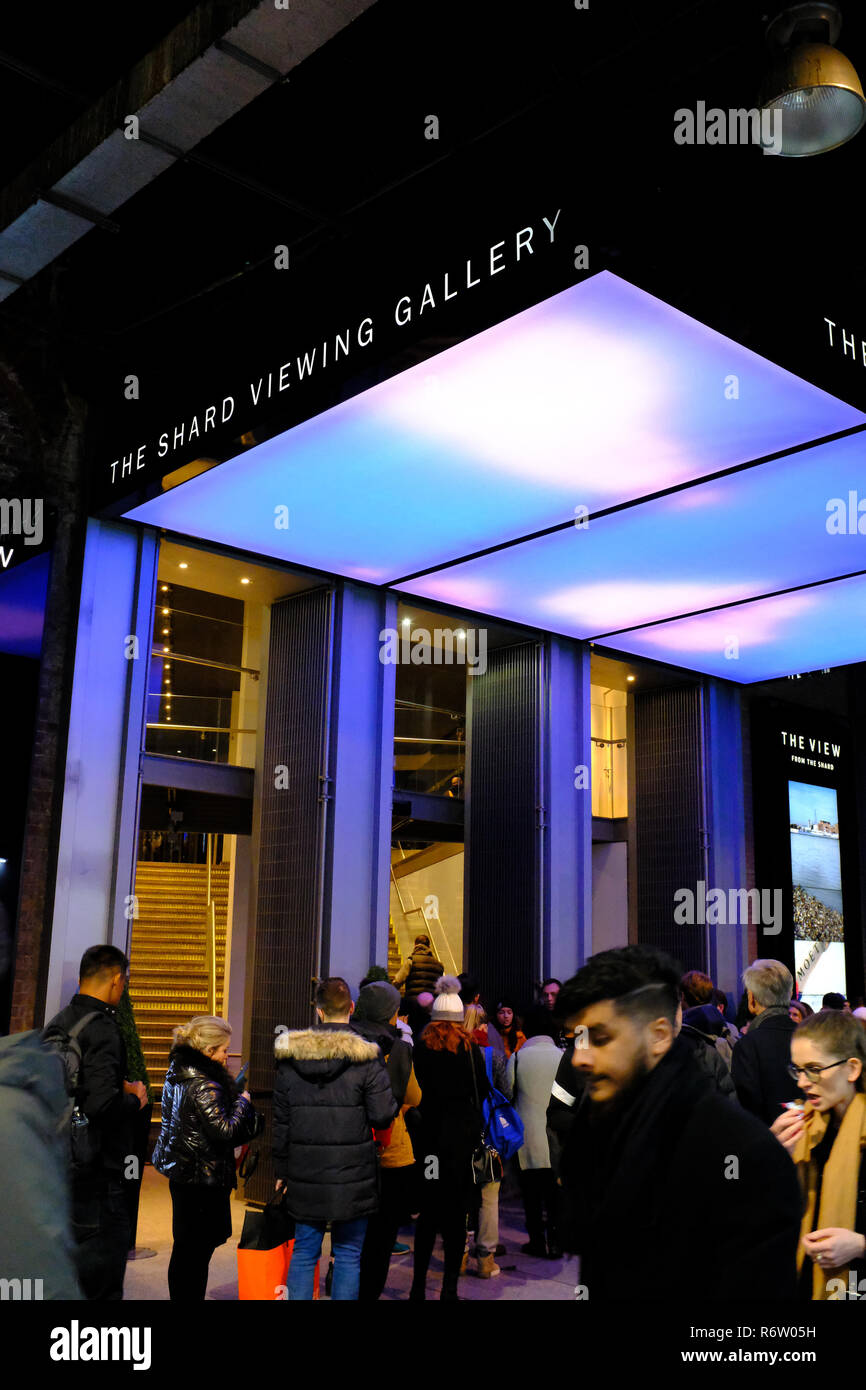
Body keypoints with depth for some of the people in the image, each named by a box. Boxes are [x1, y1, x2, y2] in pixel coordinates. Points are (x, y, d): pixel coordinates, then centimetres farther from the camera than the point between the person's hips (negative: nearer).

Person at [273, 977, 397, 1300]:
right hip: (352, 1175, -3)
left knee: (304, 1252, 12)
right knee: (348, 1254, 8)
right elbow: (383, 1115, -13)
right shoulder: (366, 1058, -11)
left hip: (305, 1176, 3)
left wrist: (281, 1169, 12)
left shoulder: (290, 1057, 0)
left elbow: (281, 1121, 5)